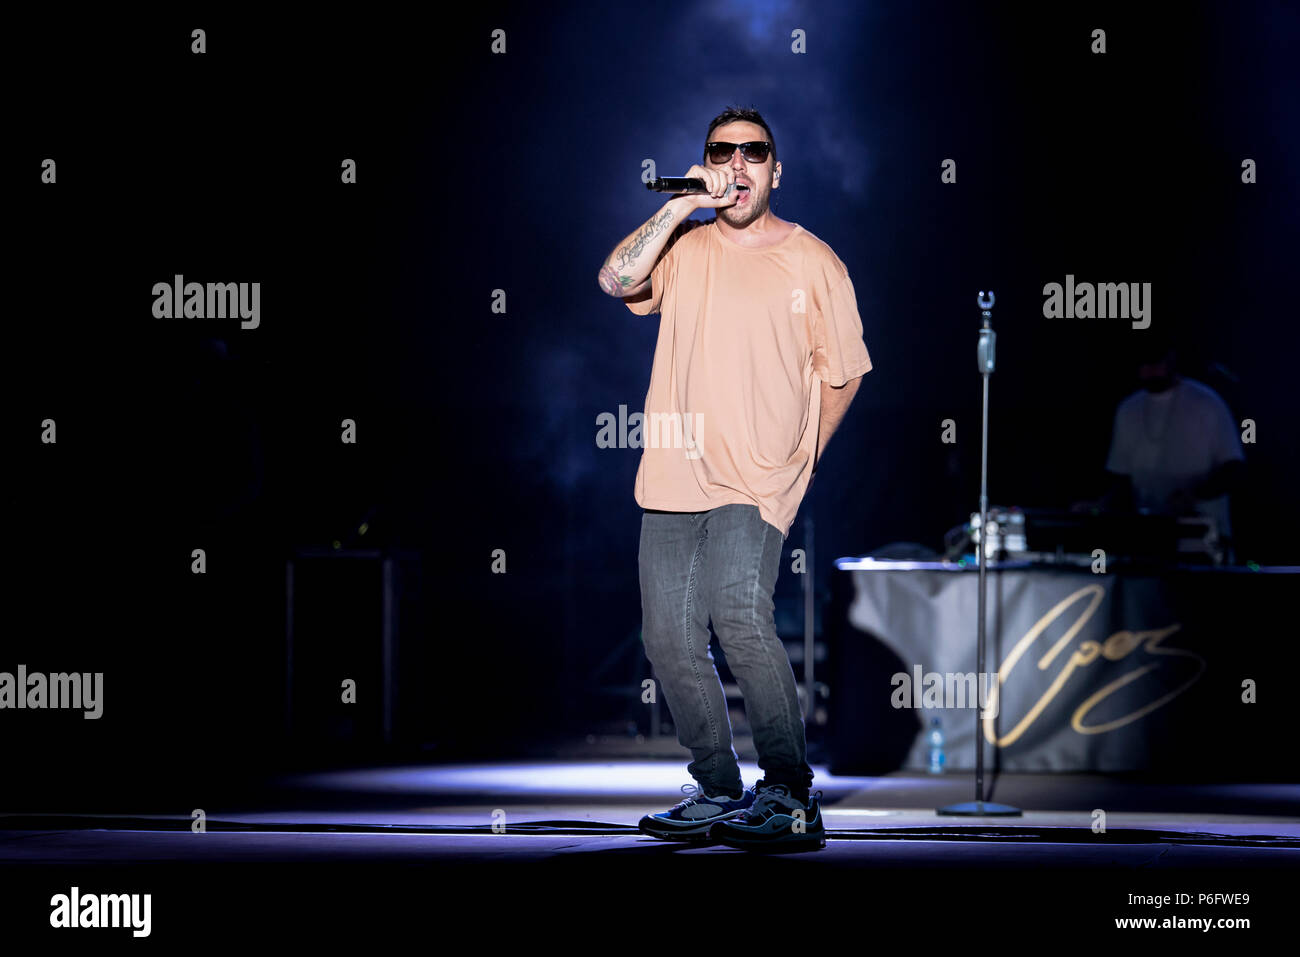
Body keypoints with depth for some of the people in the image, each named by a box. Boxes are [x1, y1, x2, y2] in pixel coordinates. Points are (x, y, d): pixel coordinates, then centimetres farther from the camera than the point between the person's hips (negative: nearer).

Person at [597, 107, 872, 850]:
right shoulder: (684, 247, 11)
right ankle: (720, 792, 19)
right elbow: (617, 281, -8)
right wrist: (681, 206, -11)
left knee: (740, 611, -26)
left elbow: (844, 374, 11)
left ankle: (792, 794, -21)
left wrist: (800, 457, 6)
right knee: (671, 640, 4)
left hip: (759, 481, -4)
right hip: (674, 476, 4)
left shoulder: (813, 263, 6)